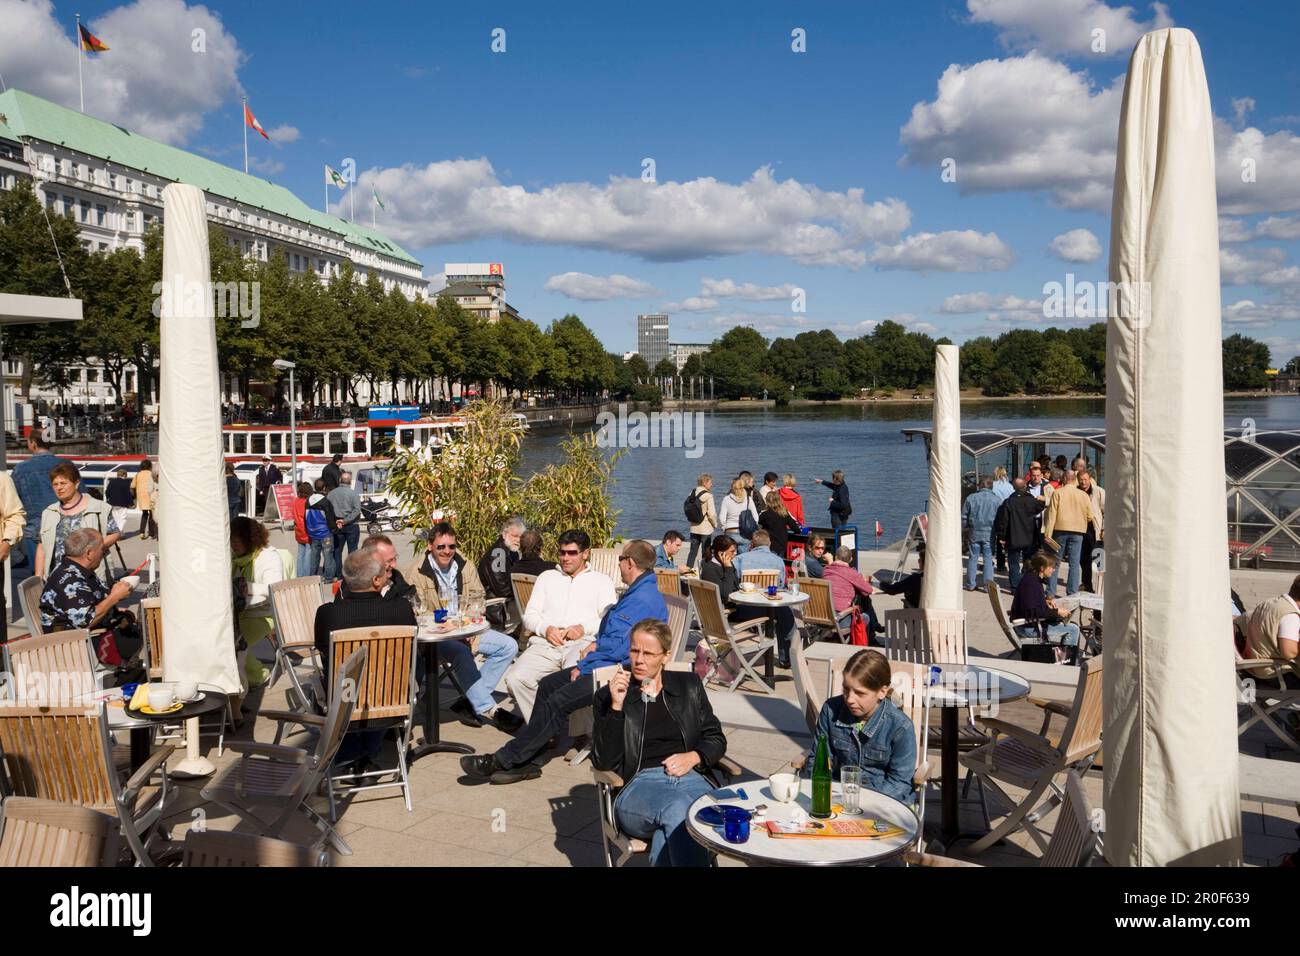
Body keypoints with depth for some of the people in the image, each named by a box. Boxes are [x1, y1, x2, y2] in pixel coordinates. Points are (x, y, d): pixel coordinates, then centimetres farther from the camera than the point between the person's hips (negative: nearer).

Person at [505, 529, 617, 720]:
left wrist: (584, 628, -11)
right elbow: (529, 615, 21)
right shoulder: (547, 577, 30)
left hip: (582, 642, -3)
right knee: (515, 679, -27)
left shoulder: (601, 580, 21)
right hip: (545, 643, 3)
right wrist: (546, 629, -2)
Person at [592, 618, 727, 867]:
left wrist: (693, 757, -2)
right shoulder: (607, 697, 11)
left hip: (689, 777, 1)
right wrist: (616, 706, -9)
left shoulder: (689, 685, 20)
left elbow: (716, 739, 21)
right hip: (638, 785, -1)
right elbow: (603, 762, 2)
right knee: (677, 809, -39)